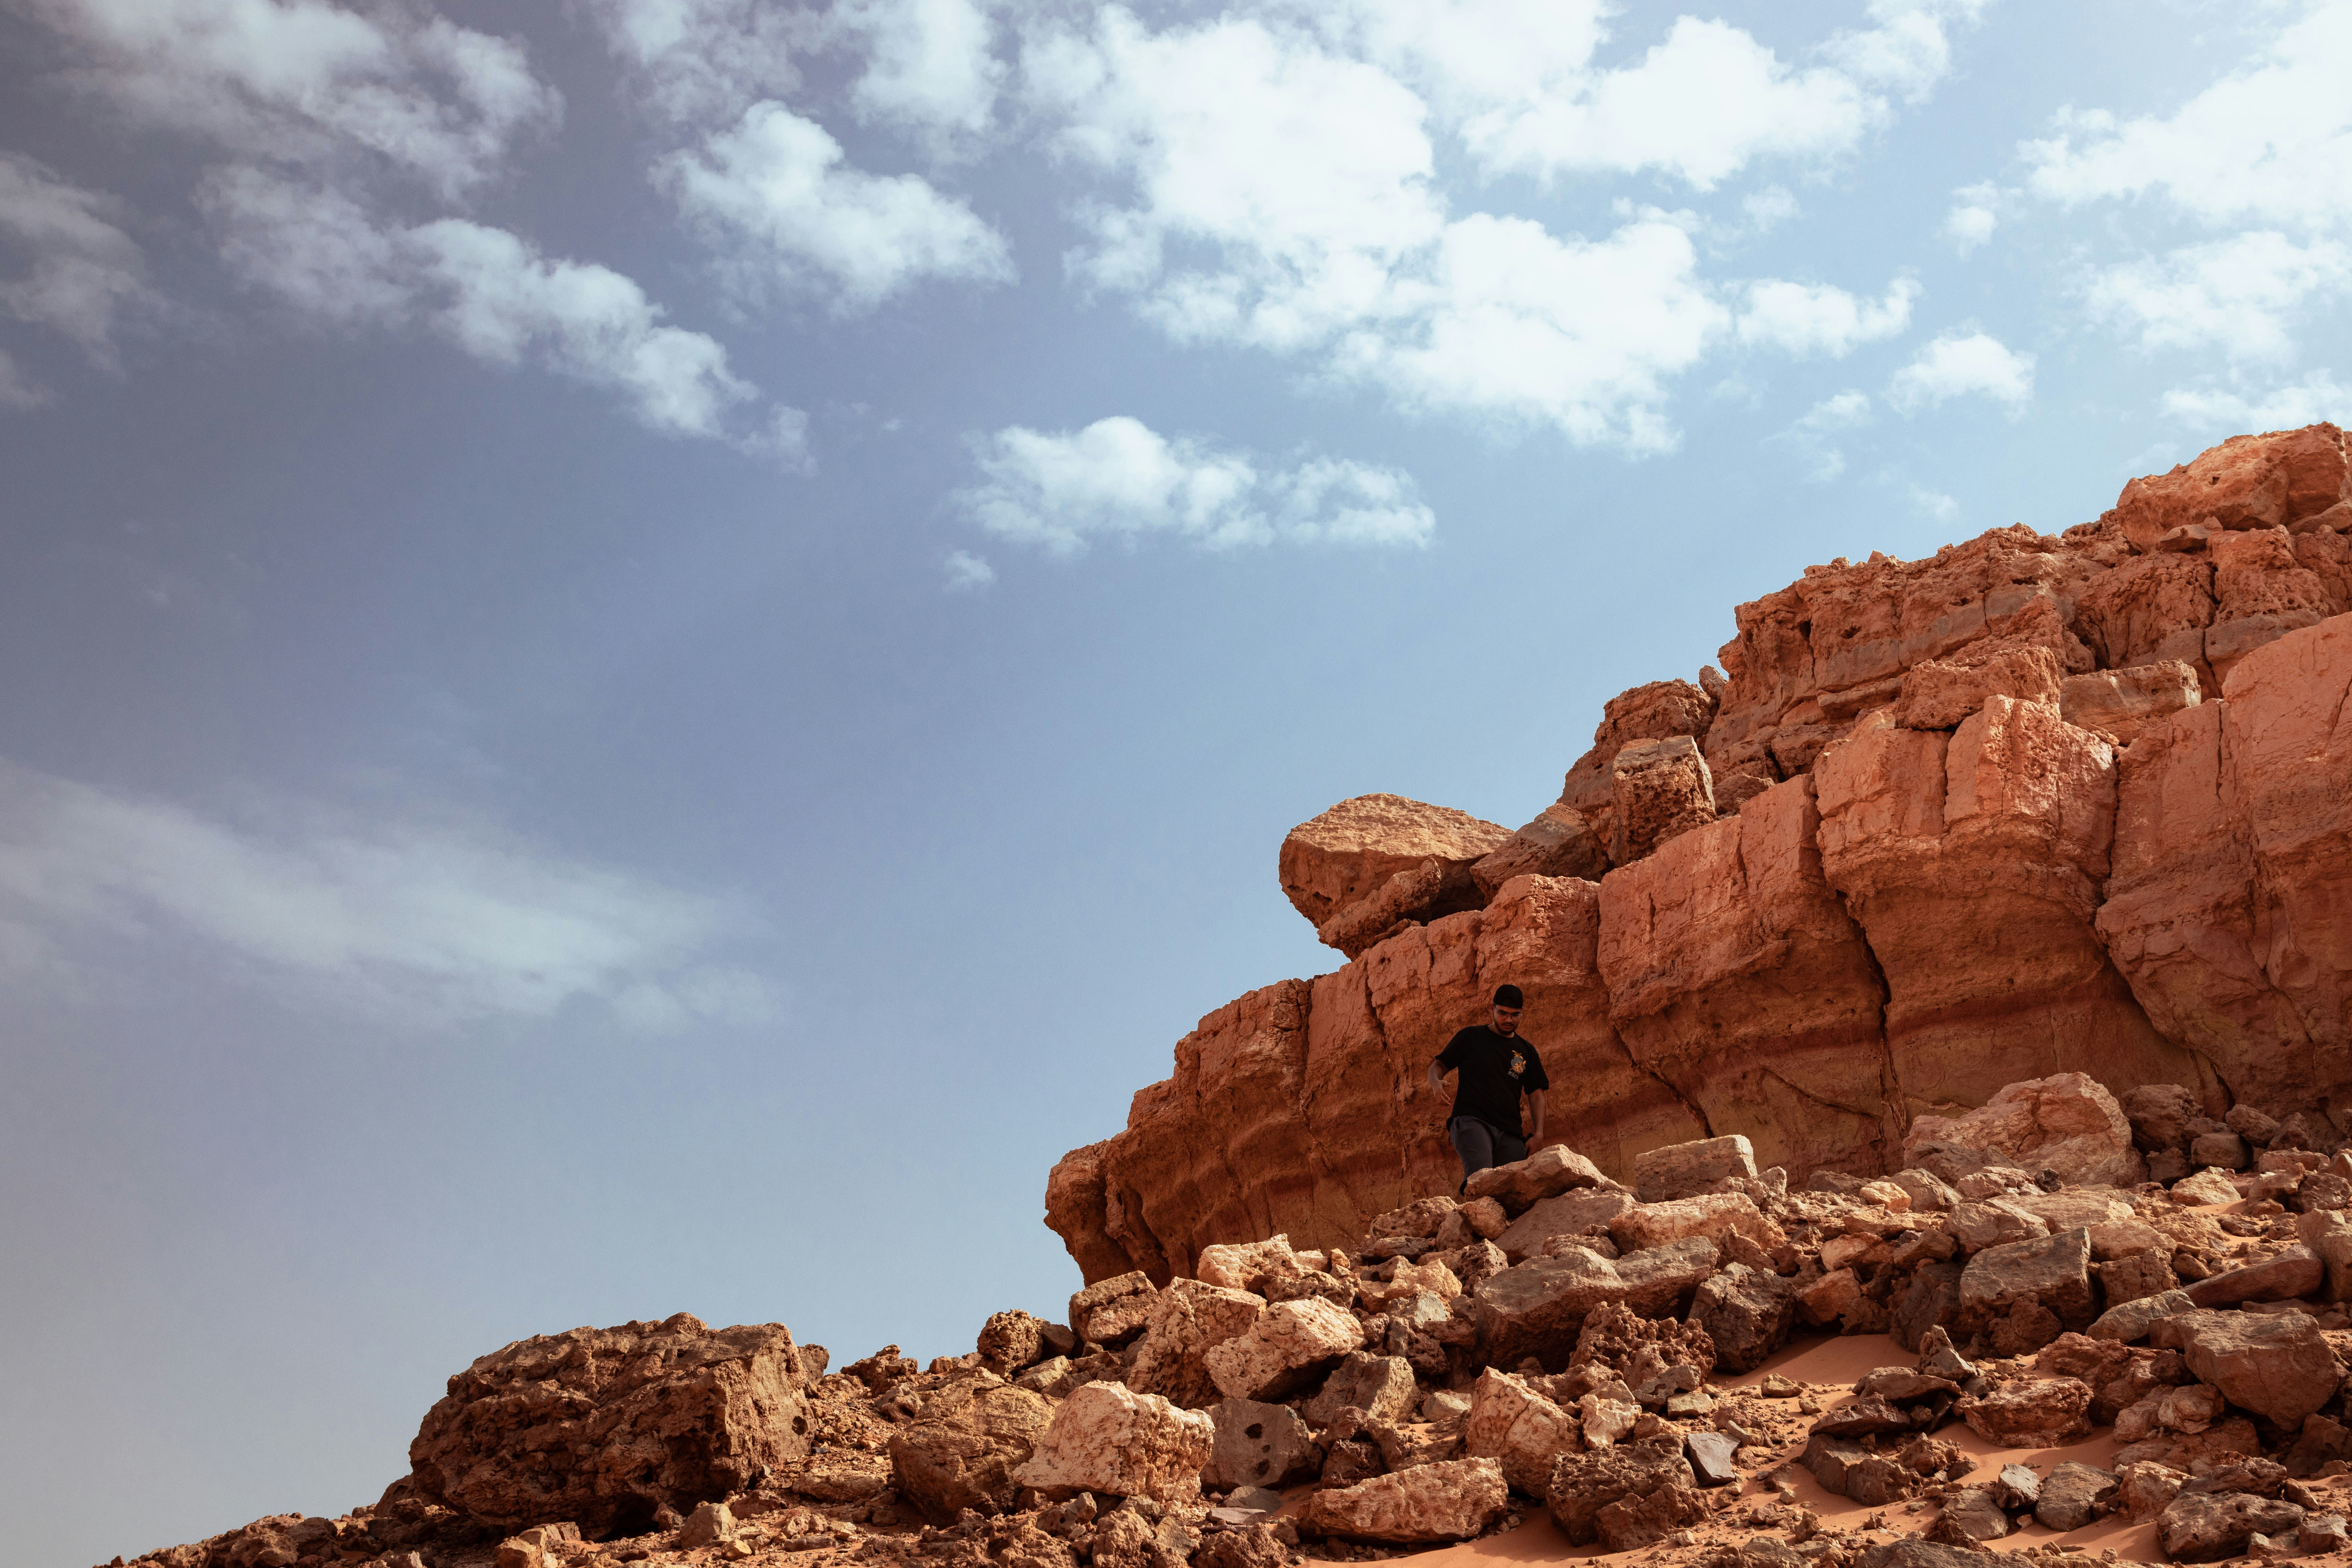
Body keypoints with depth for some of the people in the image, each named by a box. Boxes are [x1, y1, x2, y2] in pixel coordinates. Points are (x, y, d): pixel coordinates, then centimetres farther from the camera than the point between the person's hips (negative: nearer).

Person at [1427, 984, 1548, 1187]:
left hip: (1510, 1132, 4)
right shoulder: (1471, 1037, 13)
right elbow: (1438, 1065, 16)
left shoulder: (1526, 1051, 21)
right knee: (1480, 1175, -31)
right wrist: (1436, 1081, -9)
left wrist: (1539, 1133, 4)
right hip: (1471, 1121, -4)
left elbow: (1536, 1096, 20)